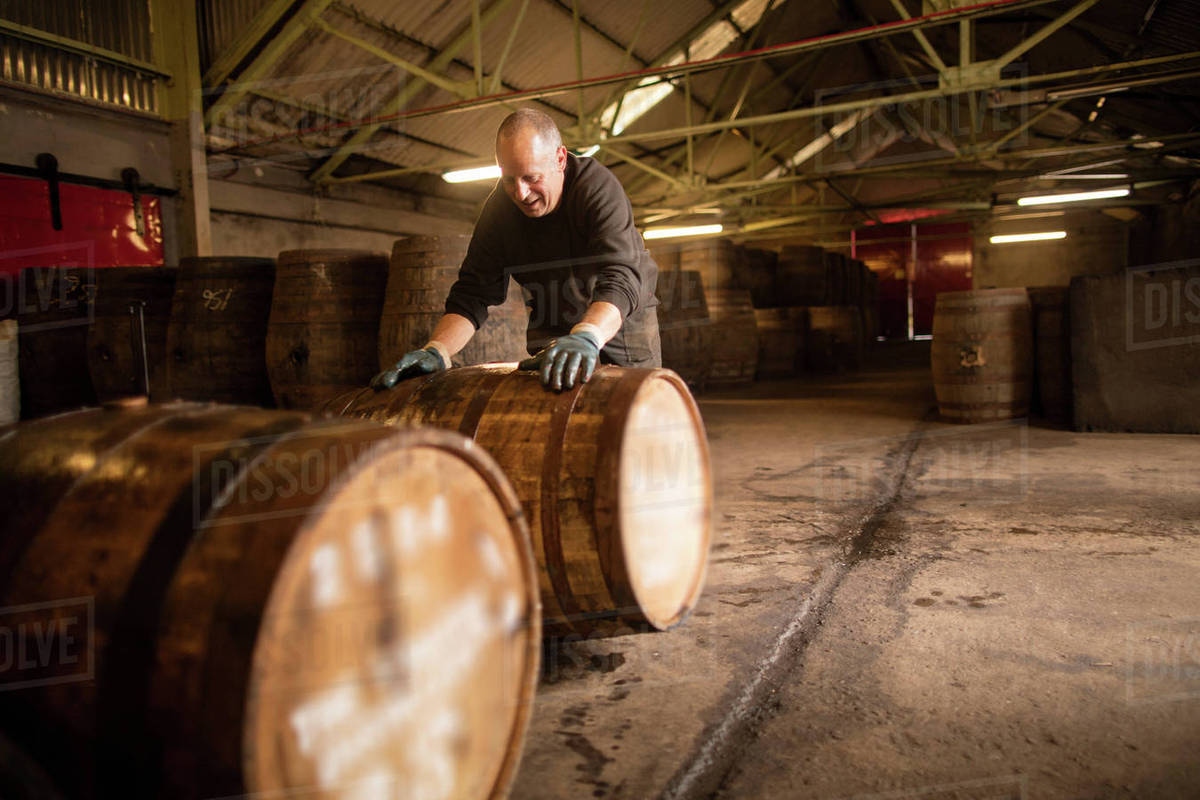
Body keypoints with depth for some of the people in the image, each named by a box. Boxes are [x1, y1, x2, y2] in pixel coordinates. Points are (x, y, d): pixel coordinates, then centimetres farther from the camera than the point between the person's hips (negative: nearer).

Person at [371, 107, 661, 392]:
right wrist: (436, 351, -37)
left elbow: (620, 278, -43)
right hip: (551, 327, 3)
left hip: (623, 320, -3)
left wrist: (586, 337, -63)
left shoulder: (599, 186, -28)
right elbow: (472, 294, -17)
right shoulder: (499, 208, -14)